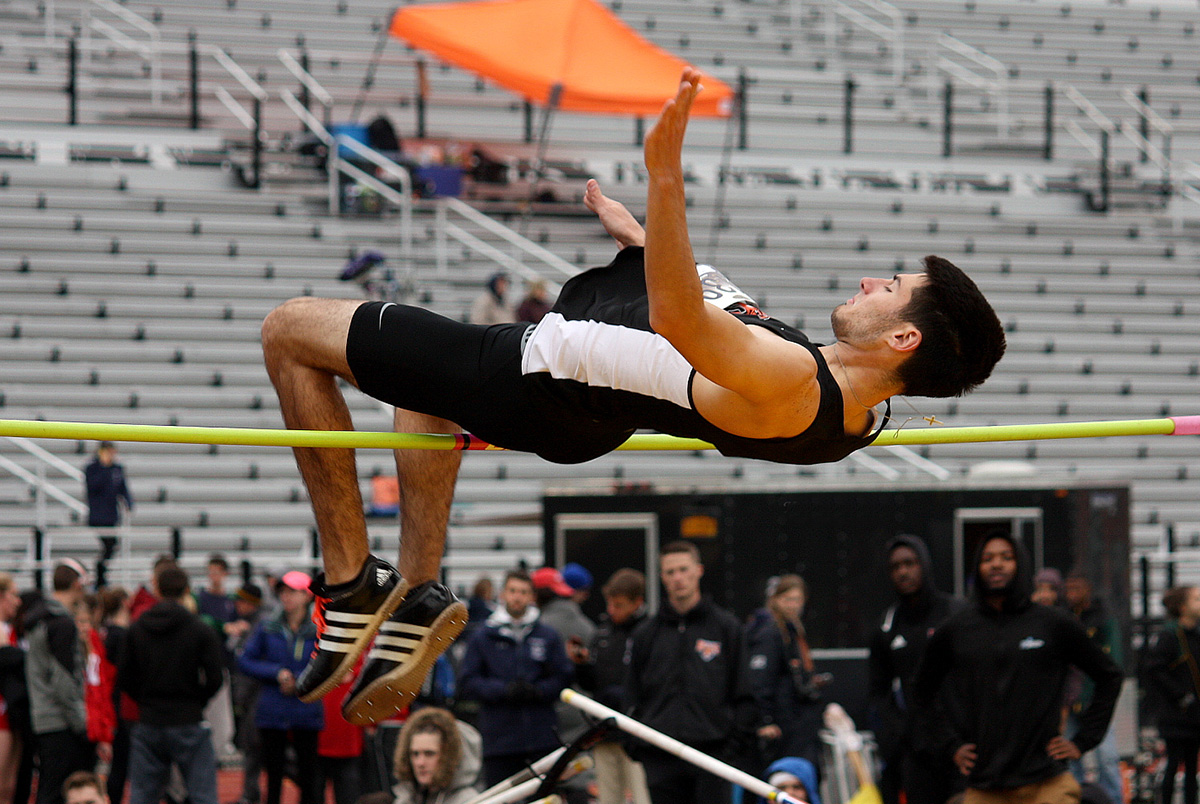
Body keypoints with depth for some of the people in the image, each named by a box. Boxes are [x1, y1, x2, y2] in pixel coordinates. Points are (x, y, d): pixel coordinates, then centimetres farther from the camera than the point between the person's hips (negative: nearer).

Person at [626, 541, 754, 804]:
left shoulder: (727, 627, 6)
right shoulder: (646, 633, 12)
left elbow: (744, 693, 7)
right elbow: (633, 696, 14)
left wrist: (736, 737, -4)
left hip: (713, 750, -2)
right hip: (661, 759, 2)